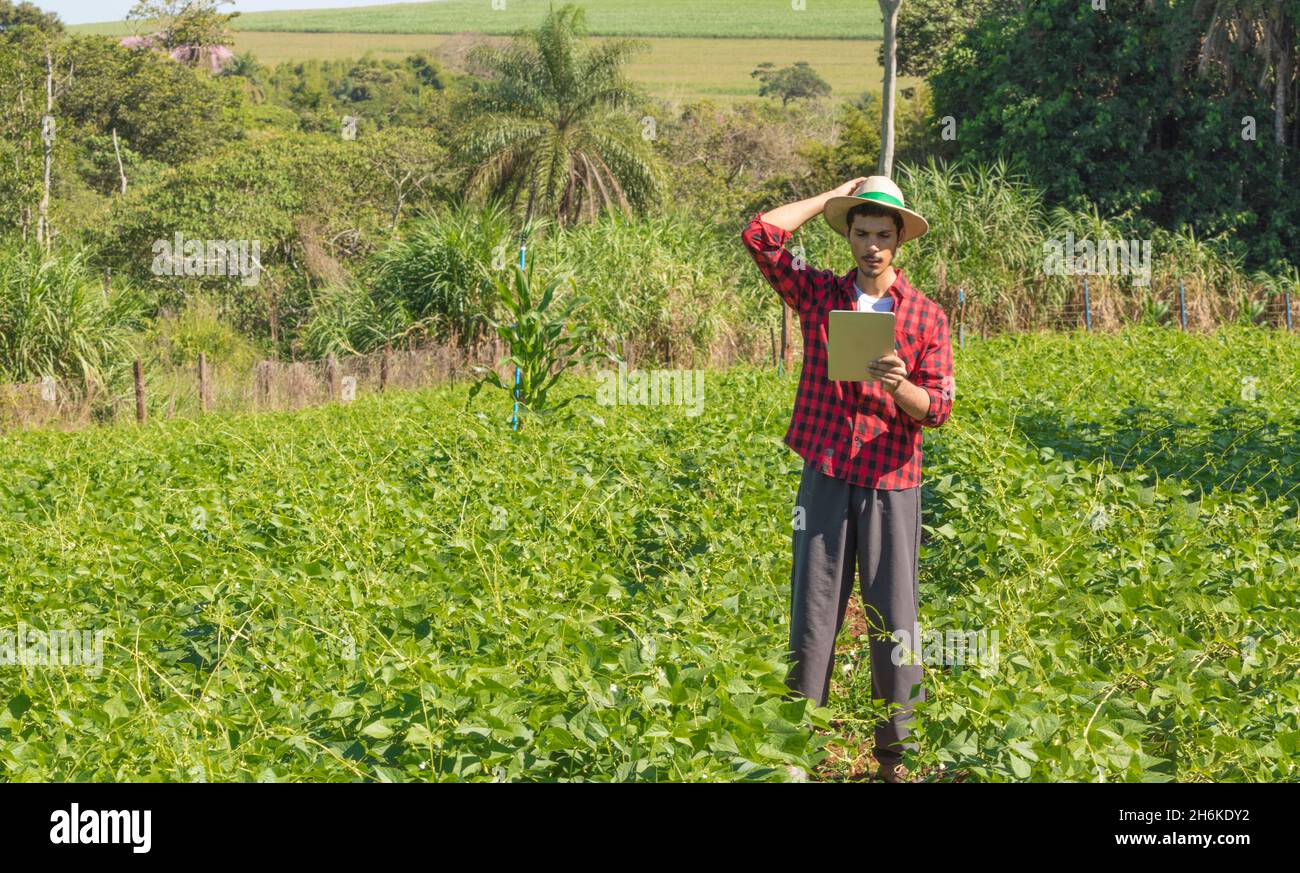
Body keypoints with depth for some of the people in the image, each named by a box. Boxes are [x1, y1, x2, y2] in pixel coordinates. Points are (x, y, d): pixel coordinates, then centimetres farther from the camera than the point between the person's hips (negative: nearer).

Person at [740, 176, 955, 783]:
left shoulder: (926, 316, 4)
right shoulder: (818, 294, 6)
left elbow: (937, 408, 0)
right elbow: (760, 233, -3)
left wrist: (899, 386, -21)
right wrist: (831, 197, 2)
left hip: (891, 482, 0)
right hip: (825, 476, 1)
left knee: (894, 618, 2)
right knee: (813, 613, 1)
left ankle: (897, 749, 11)